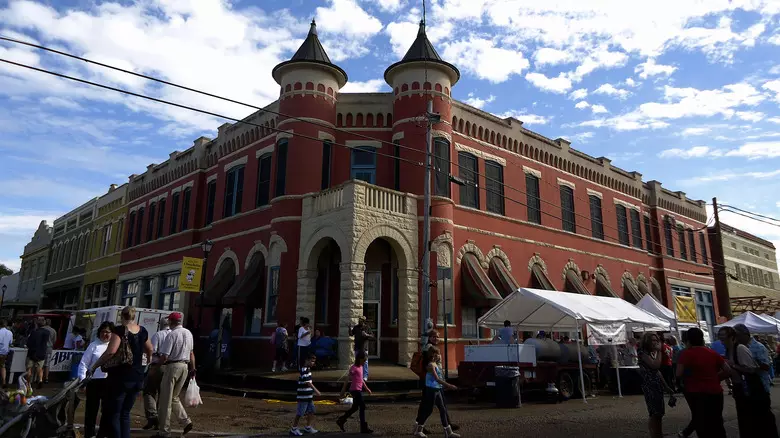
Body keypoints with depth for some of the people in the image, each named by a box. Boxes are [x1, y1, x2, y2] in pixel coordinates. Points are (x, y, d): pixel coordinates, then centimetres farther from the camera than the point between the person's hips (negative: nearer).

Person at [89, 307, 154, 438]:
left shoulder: (120, 330, -10)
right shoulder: (142, 331, 8)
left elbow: (111, 352, -23)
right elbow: (150, 351, 22)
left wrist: (94, 366, -13)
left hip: (120, 378, -6)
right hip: (137, 378, 6)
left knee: (113, 414, 5)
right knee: (125, 414, 16)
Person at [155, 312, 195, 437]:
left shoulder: (172, 334, -15)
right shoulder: (188, 333, 8)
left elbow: (164, 357, -17)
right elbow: (191, 353, 15)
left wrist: (159, 362, 4)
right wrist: (192, 369, 21)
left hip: (173, 366, -7)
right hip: (185, 366, 7)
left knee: (166, 400, 4)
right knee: (174, 397, 20)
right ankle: (186, 421, 8)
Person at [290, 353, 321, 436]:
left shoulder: (307, 369, 13)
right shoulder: (304, 370, -18)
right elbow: (308, 382, -25)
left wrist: (313, 391, 25)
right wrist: (316, 390, -25)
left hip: (309, 396, 9)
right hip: (303, 396, -9)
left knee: (311, 411, 12)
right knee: (300, 413, 1)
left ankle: (308, 427, 23)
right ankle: (294, 429, 12)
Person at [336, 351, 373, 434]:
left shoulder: (360, 367, 11)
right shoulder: (354, 368, -15)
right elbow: (347, 380, -14)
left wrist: (367, 389, 20)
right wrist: (343, 391, -12)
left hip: (358, 390, 9)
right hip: (355, 390, -9)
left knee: (355, 408, 17)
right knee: (362, 407, -5)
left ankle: (341, 420, 28)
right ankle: (364, 428, 2)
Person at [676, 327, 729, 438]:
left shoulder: (686, 353, -11)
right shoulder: (712, 353, 5)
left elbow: (679, 374, -16)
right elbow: (728, 370, 8)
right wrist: (715, 379, 16)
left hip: (697, 393, -4)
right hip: (715, 392, 4)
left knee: (702, 424, 9)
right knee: (717, 424, 19)